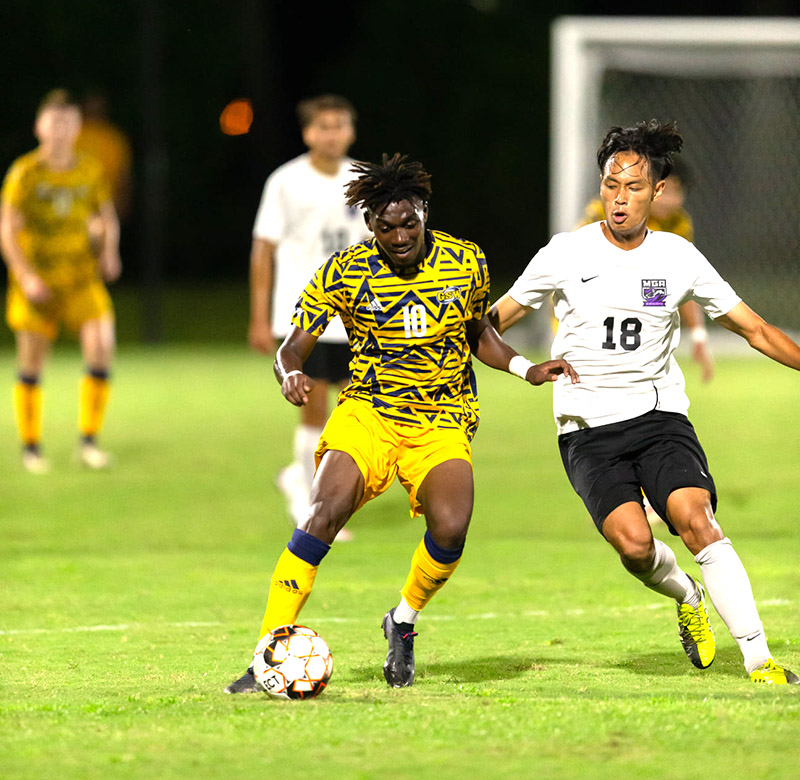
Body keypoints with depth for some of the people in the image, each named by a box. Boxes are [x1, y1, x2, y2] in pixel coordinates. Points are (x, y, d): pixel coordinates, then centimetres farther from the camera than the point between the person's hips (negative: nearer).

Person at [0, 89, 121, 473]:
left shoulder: (90, 171, 3)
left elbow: (107, 215, 16)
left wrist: (110, 251, -3)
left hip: (81, 277, 2)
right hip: (36, 279, -2)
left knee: (101, 347, -15)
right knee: (31, 365, 2)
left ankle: (89, 440, -3)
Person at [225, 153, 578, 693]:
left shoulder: (466, 263, -2)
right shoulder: (344, 272, -8)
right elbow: (292, 348, -5)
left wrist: (526, 369, 2)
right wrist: (292, 376, -28)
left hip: (443, 422, 1)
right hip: (368, 411, -1)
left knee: (450, 529, -24)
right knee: (326, 512, -26)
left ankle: (404, 622, 7)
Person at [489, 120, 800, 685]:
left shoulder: (679, 258, 2)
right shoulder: (566, 255, -1)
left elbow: (754, 329, 10)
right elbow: (497, 319, 9)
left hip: (659, 414, 1)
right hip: (587, 428, -1)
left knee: (695, 519, -24)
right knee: (633, 542, -22)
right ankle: (686, 597, 14)